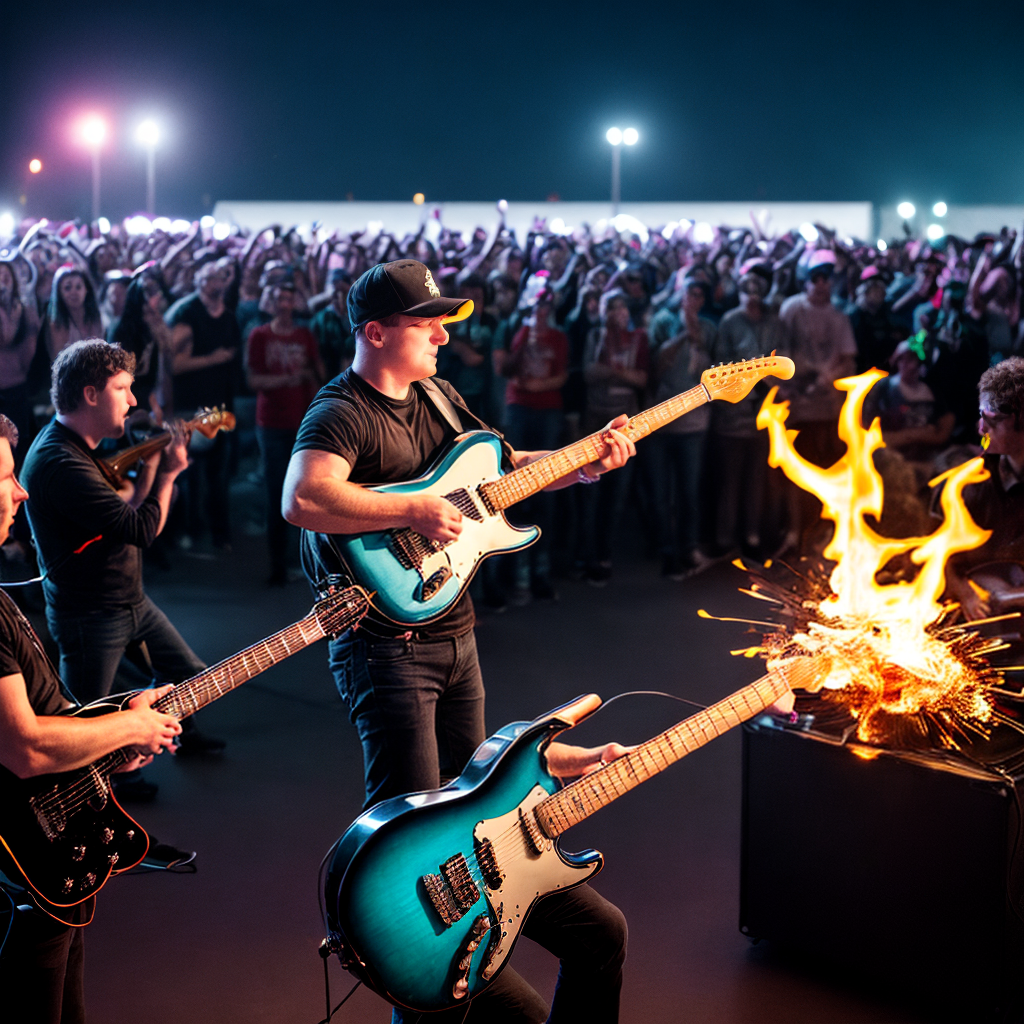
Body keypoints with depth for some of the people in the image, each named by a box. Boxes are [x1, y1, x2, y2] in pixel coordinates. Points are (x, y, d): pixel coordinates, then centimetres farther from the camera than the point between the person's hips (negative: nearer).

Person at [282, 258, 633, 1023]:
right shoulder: (341, 413, -18)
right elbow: (303, 500, -36)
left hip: (454, 633, 9)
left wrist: (585, 465, 6)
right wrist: (416, 510, -31)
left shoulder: (439, 398, 10)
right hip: (388, 642, -9)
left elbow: (500, 470, 21)